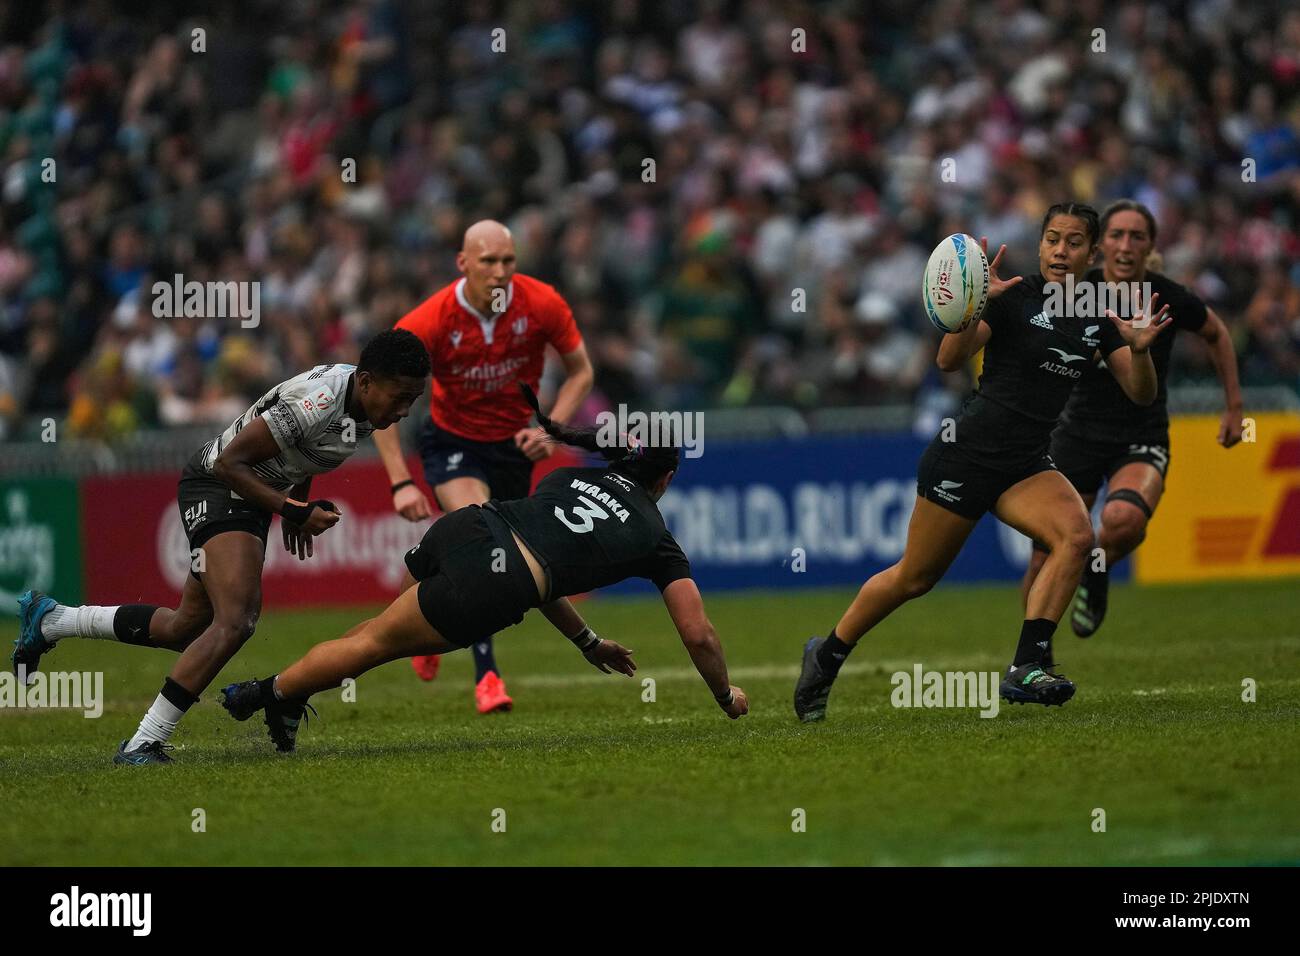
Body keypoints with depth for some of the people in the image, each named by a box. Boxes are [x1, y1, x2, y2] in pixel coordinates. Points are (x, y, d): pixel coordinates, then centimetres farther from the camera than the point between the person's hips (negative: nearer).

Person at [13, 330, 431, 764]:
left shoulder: (362, 398, -3)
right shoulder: (316, 402, -31)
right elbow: (230, 462, -25)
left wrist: (300, 506, 23)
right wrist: (293, 510, -26)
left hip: (253, 495, 10)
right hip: (216, 488, -10)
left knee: (188, 627, 15)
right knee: (235, 622, -25)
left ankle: (49, 619, 31)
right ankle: (143, 744, -23)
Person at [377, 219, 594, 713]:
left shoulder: (542, 304, -19)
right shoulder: (430, 321, -25)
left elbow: (581, 371, -3)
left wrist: (551, 430, -19)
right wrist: (401, 483, -26)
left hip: (513, 442, 4)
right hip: (453, 439, -4)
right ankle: (486, 675, -23)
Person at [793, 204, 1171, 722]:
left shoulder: (1097, 317, 7)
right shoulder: (1015, 295, -11)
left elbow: (1140, 393, 4)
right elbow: (949, 360, -19)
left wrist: (1139, 349, -17)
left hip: (1025, 464, 5)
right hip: (966, 451, -5)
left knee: (1076, 534, -24)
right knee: (915, 577, 4)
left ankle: (1025, 668, -24)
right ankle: (826, 655, 27)